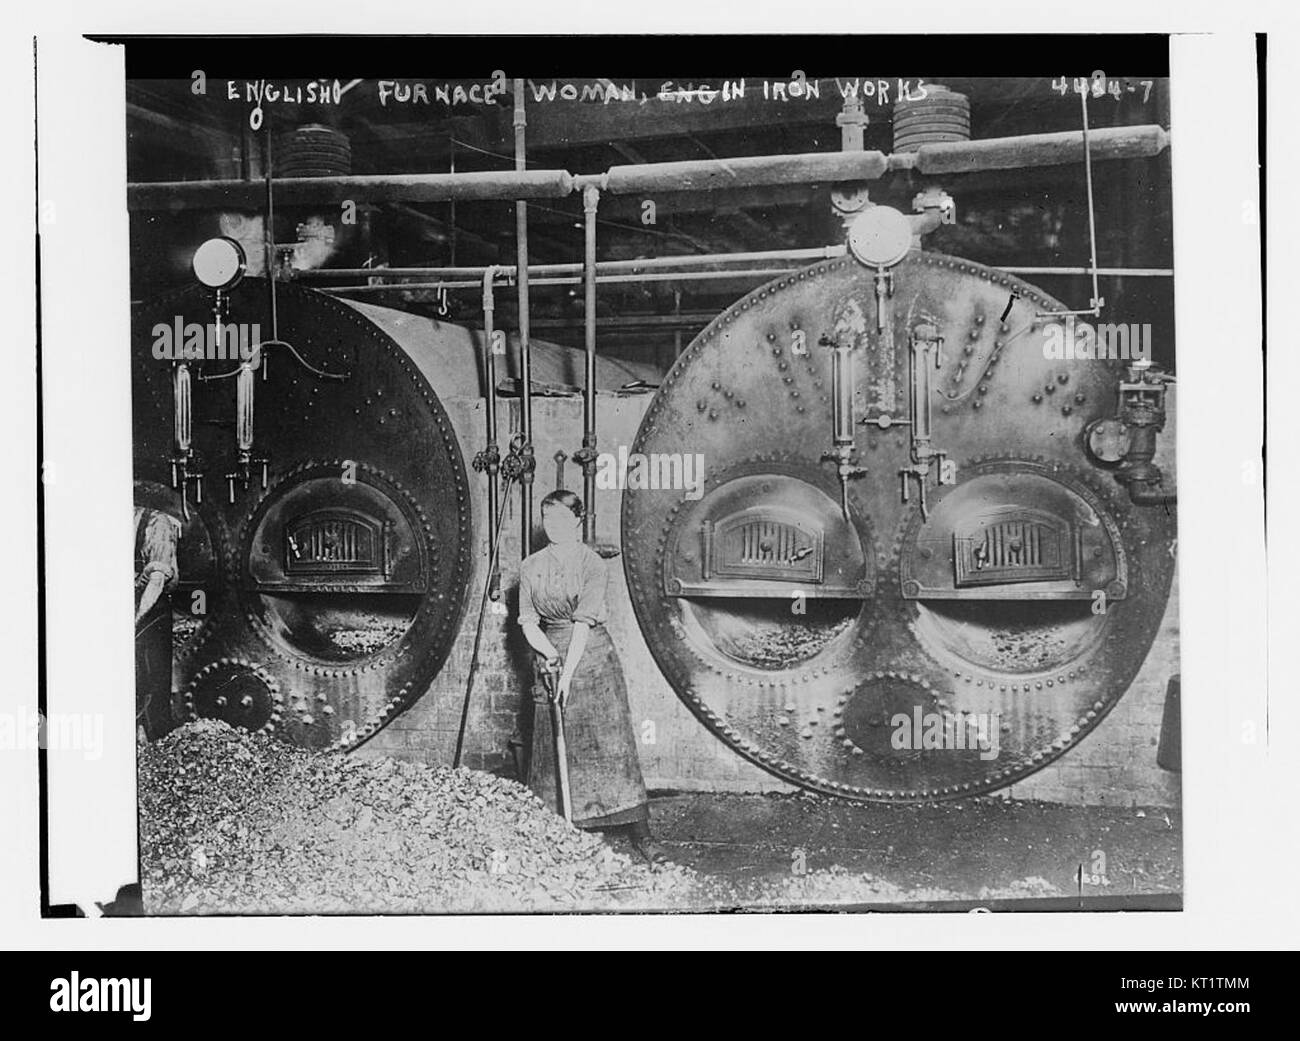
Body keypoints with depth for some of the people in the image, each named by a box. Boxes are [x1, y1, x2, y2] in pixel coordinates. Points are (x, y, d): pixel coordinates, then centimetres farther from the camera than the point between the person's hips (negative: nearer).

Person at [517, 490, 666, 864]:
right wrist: (549, 653, -15)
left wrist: (569, 671, -20)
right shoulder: (531, 567, 6)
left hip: (591, 654, -3)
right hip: (549, 655, 3)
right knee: (553, 747, 3)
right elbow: (528, 622, 3)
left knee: (611, 741, -5)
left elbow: (584, 621, -14)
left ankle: (640, 834, -3)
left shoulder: (592, 562, -6)